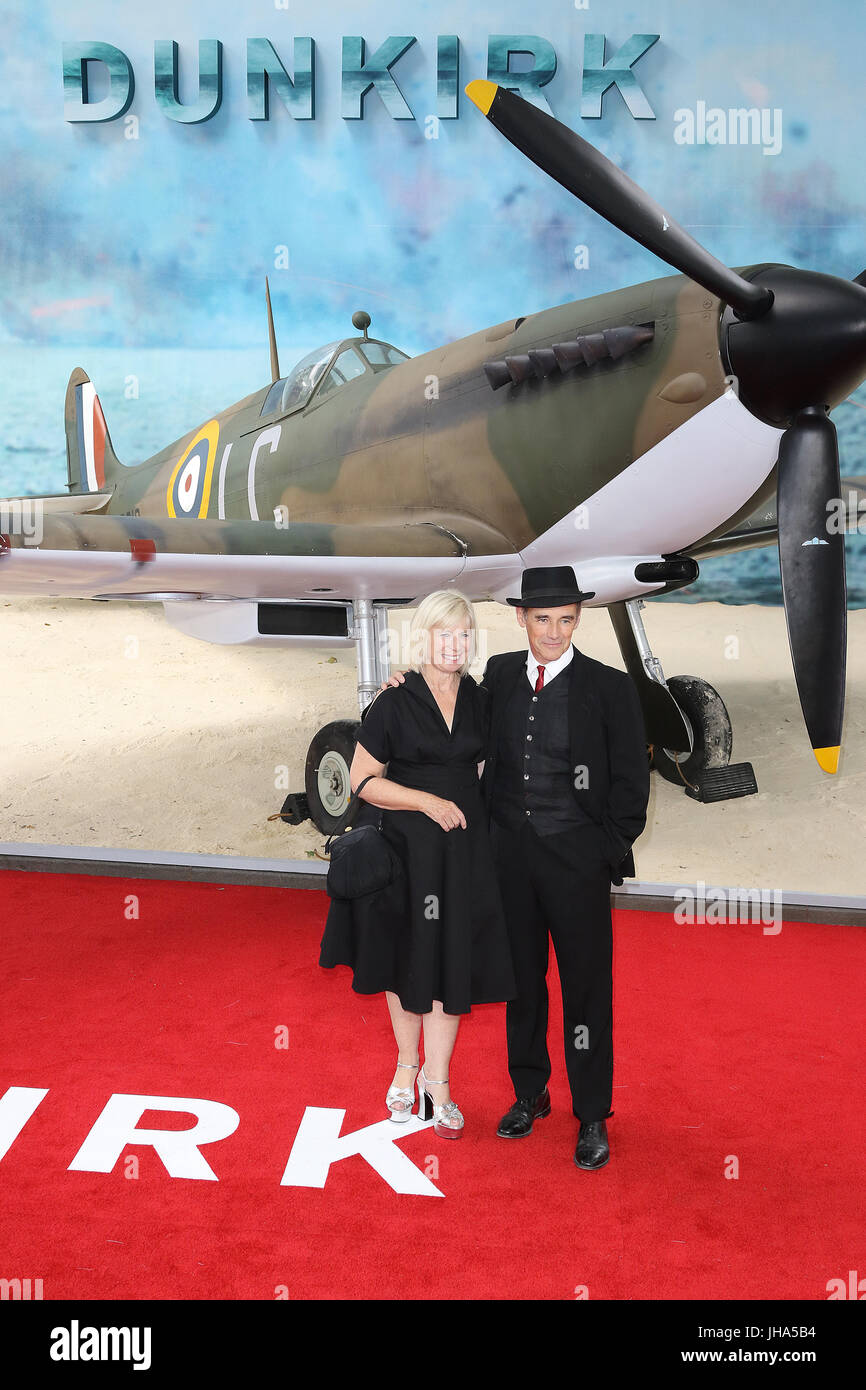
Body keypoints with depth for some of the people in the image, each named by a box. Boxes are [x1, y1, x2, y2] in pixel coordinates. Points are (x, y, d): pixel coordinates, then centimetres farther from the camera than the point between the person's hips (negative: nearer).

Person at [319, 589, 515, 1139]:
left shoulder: (478, 701, 6)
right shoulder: (393, 704, -6)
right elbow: (363, 780, -8)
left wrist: (466, 810, 5)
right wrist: (428, 801, -16)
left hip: (464, 850, 3)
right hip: (405, 848, -2)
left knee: (453, 965, 2)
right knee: (404, 960, 11)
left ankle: (436, 1079, 14)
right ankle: (407, 1065, 30)